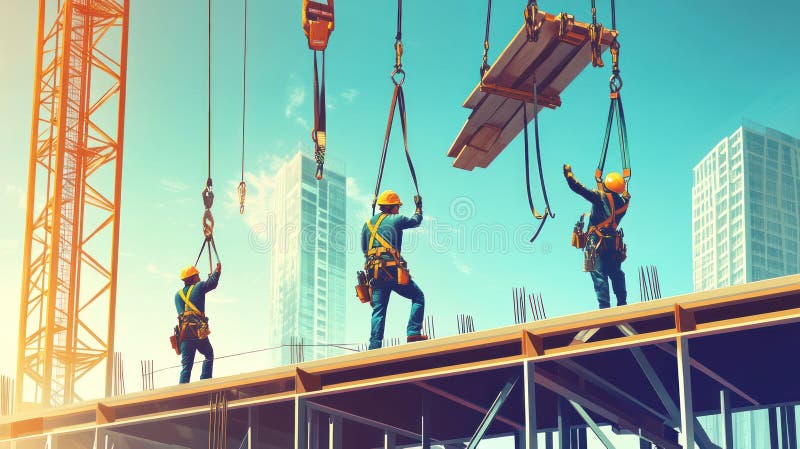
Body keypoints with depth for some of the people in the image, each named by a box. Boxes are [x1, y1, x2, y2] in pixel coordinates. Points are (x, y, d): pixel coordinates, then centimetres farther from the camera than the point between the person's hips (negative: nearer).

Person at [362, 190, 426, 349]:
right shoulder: (396, 220, 5)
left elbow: (364, 248, 25)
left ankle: (374, 346, -8)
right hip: (393, 270, -5)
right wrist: (419, 206, 42)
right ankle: (413, 333, -5)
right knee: (418, 297, 8)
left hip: (374, 272, 5)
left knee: (378, 310, 4)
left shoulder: (368, 223, 19)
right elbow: (416, 220, 23)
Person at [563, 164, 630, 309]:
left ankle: (605, 307, -15)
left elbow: (578, 188, -10)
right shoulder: (622, 202, 7)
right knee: (616, 274, 18)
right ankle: (622, 303, 21)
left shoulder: (600, 197, -7)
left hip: (597, 243, -6)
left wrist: (568, 173, 5)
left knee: (599, 275, -8)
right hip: (615, 243, 6)